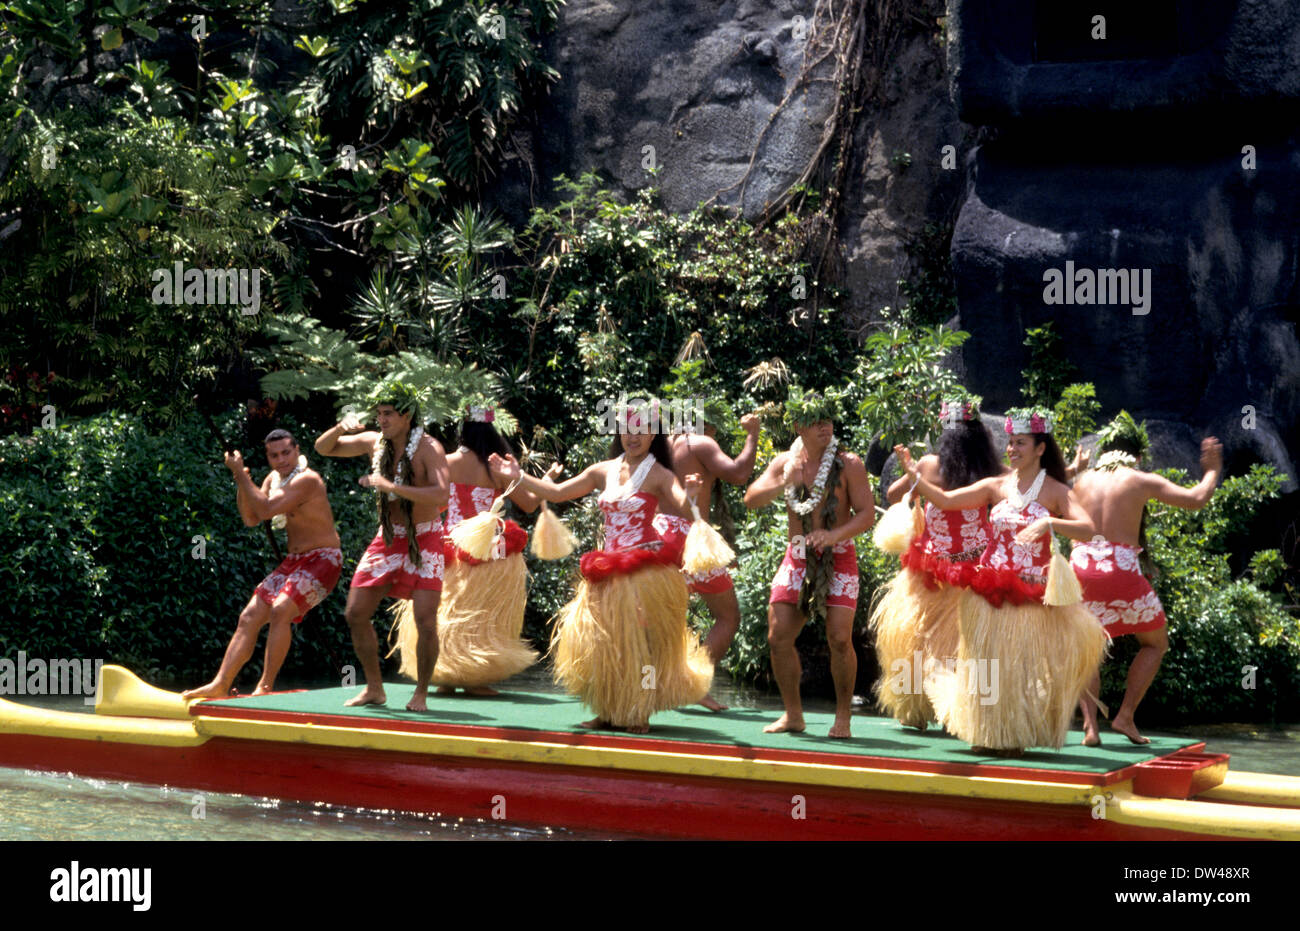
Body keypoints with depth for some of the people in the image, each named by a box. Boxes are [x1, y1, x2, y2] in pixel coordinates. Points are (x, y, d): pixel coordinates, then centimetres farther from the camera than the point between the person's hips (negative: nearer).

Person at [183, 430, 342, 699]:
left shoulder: (307, 480, -19)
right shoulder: (274, 478, 9)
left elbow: (265, 510, -27)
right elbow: (250, 519, 8)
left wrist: (240, 474, -22)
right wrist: (241, 481, -5)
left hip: (322, 559, -9)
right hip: (294, 561, 9)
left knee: (281, 610, -27)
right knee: (249, 616, 0)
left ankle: (265, 688, -23)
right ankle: (220, 685, 0)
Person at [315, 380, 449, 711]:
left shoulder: (428, 448, -17)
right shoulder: (374, 442, 0)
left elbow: (440, 494, -33)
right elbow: (323, 447, 10)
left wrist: (389, 485, -35)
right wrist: (341, 427, -12)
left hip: (423, 540, -6)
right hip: (388, 538, 6)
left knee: (425, 621, -15)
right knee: (355, 614, 3)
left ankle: (421, 693, 2)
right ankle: (374, 689, 17)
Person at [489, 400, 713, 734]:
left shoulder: (658, 475, -6)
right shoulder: (604, 471, 10)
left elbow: (685, 510, -20)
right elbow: (558, 492, 14)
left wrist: (692, 494, -42)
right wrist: (518, 477, 9)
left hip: (645, 571, -6)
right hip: (609, 572, 6)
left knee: (639, 641, -3)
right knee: (602, 642, 6)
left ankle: (638, 715, 6)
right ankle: (609, 713, 16)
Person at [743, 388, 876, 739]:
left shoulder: (848, 465, -5)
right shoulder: (784, 462, 6)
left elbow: (867, 514, -9)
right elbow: (751, 499, -3)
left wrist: (834, 534, -25)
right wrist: (783, 483, -21)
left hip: (838, 557, -4)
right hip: (797, 558, 4)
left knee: (840, 638, -14)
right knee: (778, 637, 0)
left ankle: (843, 716, 0)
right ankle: (792, 714, 15)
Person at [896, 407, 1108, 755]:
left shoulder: (1055, 492, -2)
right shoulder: (997, 486, 5)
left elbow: (1087, 528, -17)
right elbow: (945, 501, 0)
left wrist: (1048, 523, -31)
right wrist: (915, 474, -12)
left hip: (1030, 592, -3)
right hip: (989, 588, 3)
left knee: (1020, 665, 0)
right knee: (986, 664, 6)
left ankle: (1014, 737, 14)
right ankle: (987, 735, 20)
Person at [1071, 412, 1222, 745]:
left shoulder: (1083, 480, 10)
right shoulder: (1140, 481, 0)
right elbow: (1196, 499, -1)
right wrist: (1212, 471, 17)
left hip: (1081, 568, 3)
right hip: (1122, 572, -3)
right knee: (1155, 642, 18)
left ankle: (1090, 726, 0)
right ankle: (1126, 717, 8)